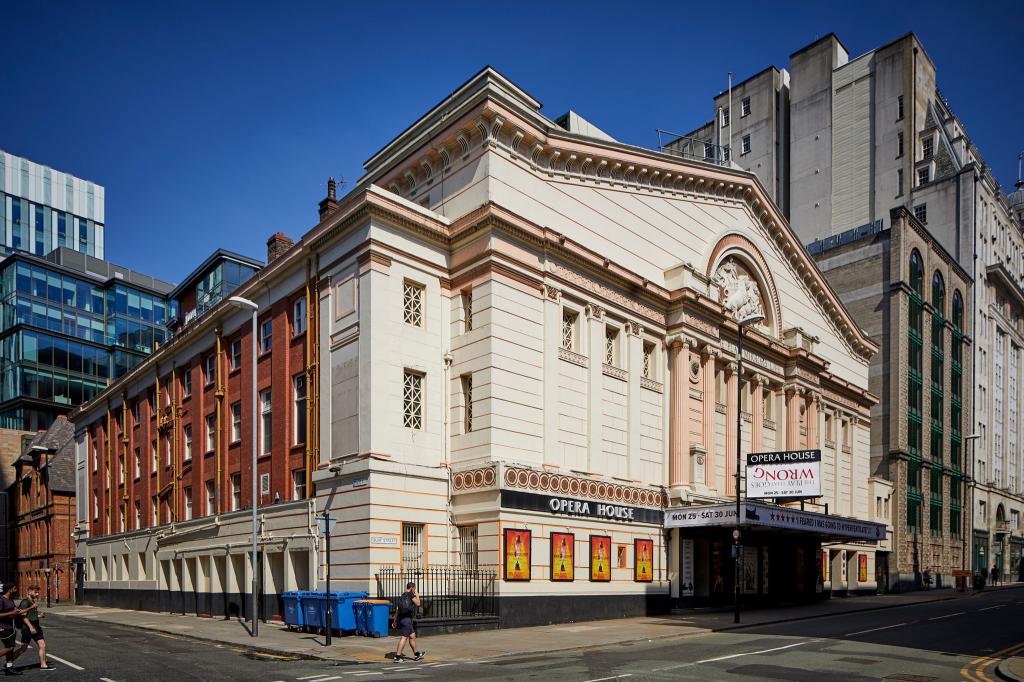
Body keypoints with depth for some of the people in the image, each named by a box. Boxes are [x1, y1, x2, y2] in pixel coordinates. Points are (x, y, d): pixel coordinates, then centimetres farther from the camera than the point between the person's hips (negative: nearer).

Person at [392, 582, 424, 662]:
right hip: (406, 619, -9)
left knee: (412, 636, 17)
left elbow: (397, 609, 16)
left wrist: (395, 621, 20)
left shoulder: (402, 595, 16)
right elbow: (418, 604, -5)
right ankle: (397, 656, -10)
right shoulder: (410, 594, -7)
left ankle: (416, 654, 27)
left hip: (401, 619, 9)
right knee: (404, 637, -8)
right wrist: (417, 596, 11)